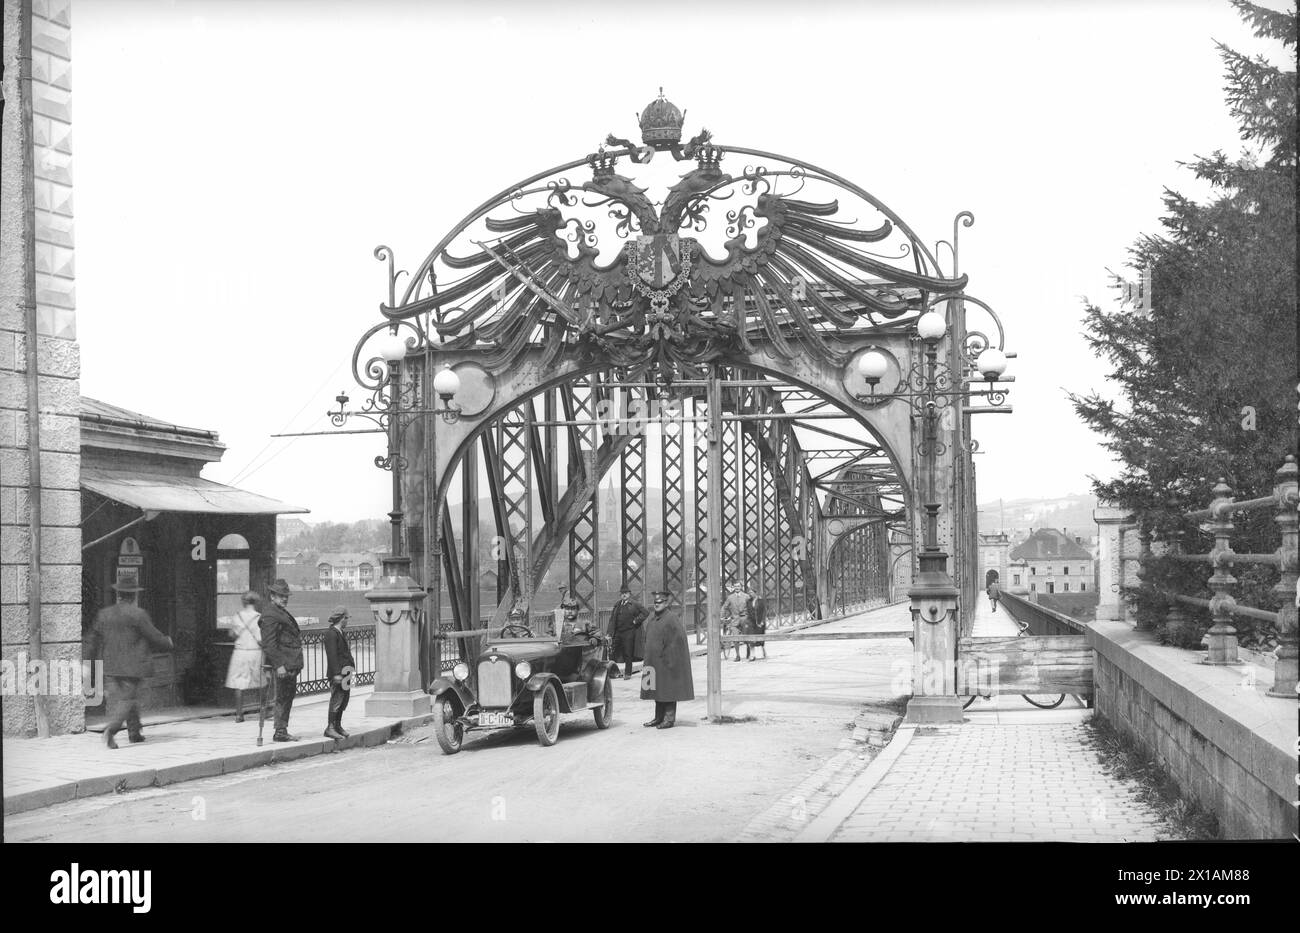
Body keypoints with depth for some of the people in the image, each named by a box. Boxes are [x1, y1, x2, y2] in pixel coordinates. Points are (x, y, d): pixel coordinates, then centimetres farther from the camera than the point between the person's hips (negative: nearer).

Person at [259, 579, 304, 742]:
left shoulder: (282, 613, 19)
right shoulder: (270, 616, -13)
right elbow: (269, 643, -19)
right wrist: (279, 664, -24)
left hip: (290, 664, 10)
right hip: (283, 663, -10)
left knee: (287, 698, 14)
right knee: (283, 698, -6)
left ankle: (283, 731, 20)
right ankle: (280, 732, -2)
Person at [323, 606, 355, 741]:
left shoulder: (340, 633, 18)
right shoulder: (331, 634, -14)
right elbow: (331, 655, -19)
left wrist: (351, 667, 19)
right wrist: (336, 673, -23)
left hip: (345, 671, 10)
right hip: (338, 672, -10)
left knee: (344, 699, 14)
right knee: (337, 699, -8)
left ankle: (338, 725, 23)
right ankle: (330, 728, -5)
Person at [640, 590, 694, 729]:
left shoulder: (672, 619, -11)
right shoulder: (651, 620, 14)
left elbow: (677, 641, -15)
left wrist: (668, 660, -18)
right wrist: (646, 661, 15)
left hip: (667, 662, -8)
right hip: (654, 662, 8)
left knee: (669, 690, -4)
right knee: (658, 691, 12)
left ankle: (669, 719, 1)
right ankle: (659, 718, 19)